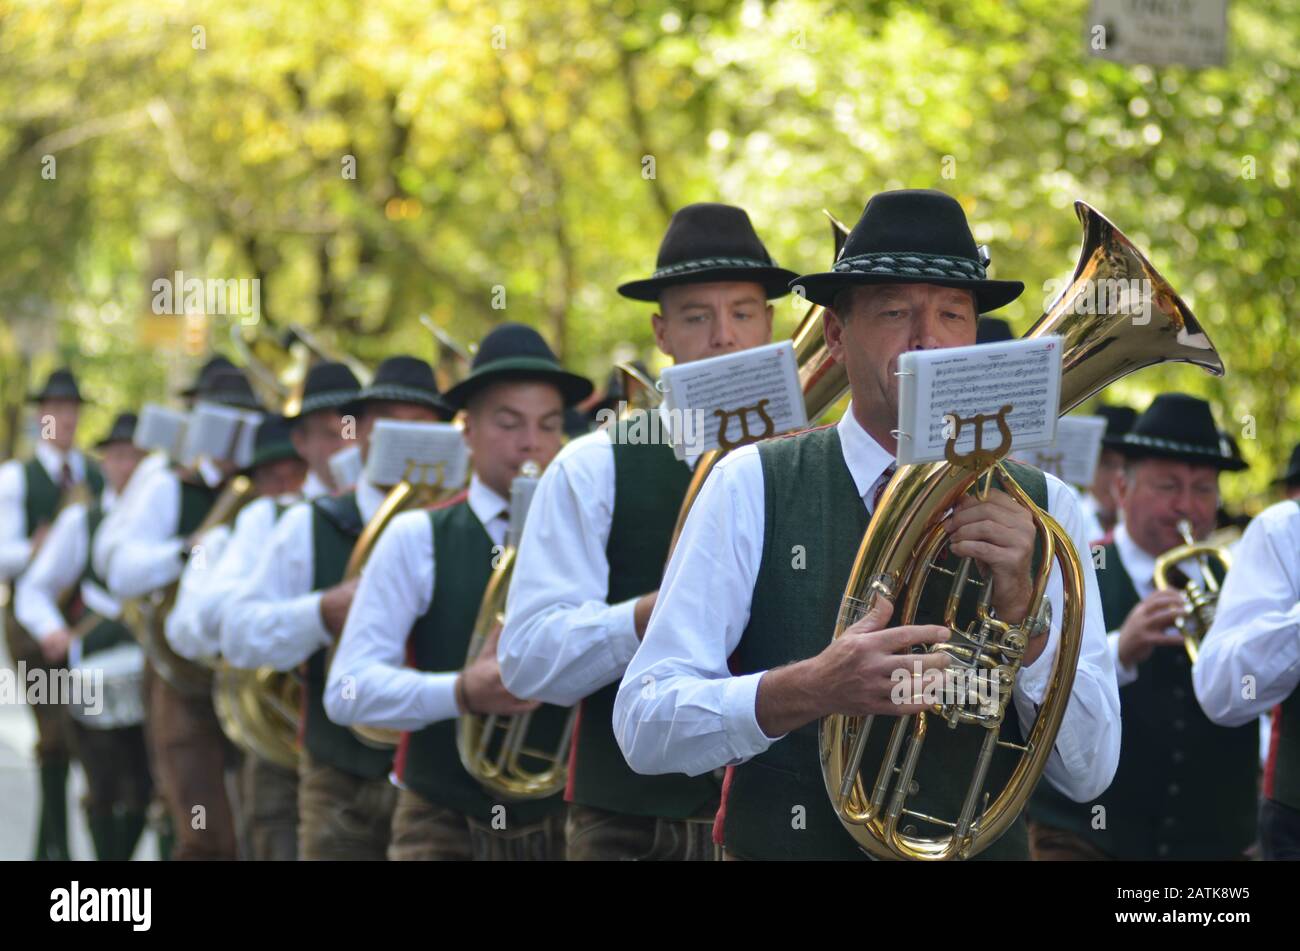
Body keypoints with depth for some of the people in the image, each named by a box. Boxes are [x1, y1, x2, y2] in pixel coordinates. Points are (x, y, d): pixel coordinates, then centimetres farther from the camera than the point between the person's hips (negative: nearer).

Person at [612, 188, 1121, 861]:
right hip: (788, 844, -1)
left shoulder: (1043, 508, 5)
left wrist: (1019, 614, -12)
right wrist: (812, 689, -21)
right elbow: (644, 727, -7)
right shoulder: (752, 487, 0)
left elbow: (1088, 774, 2)